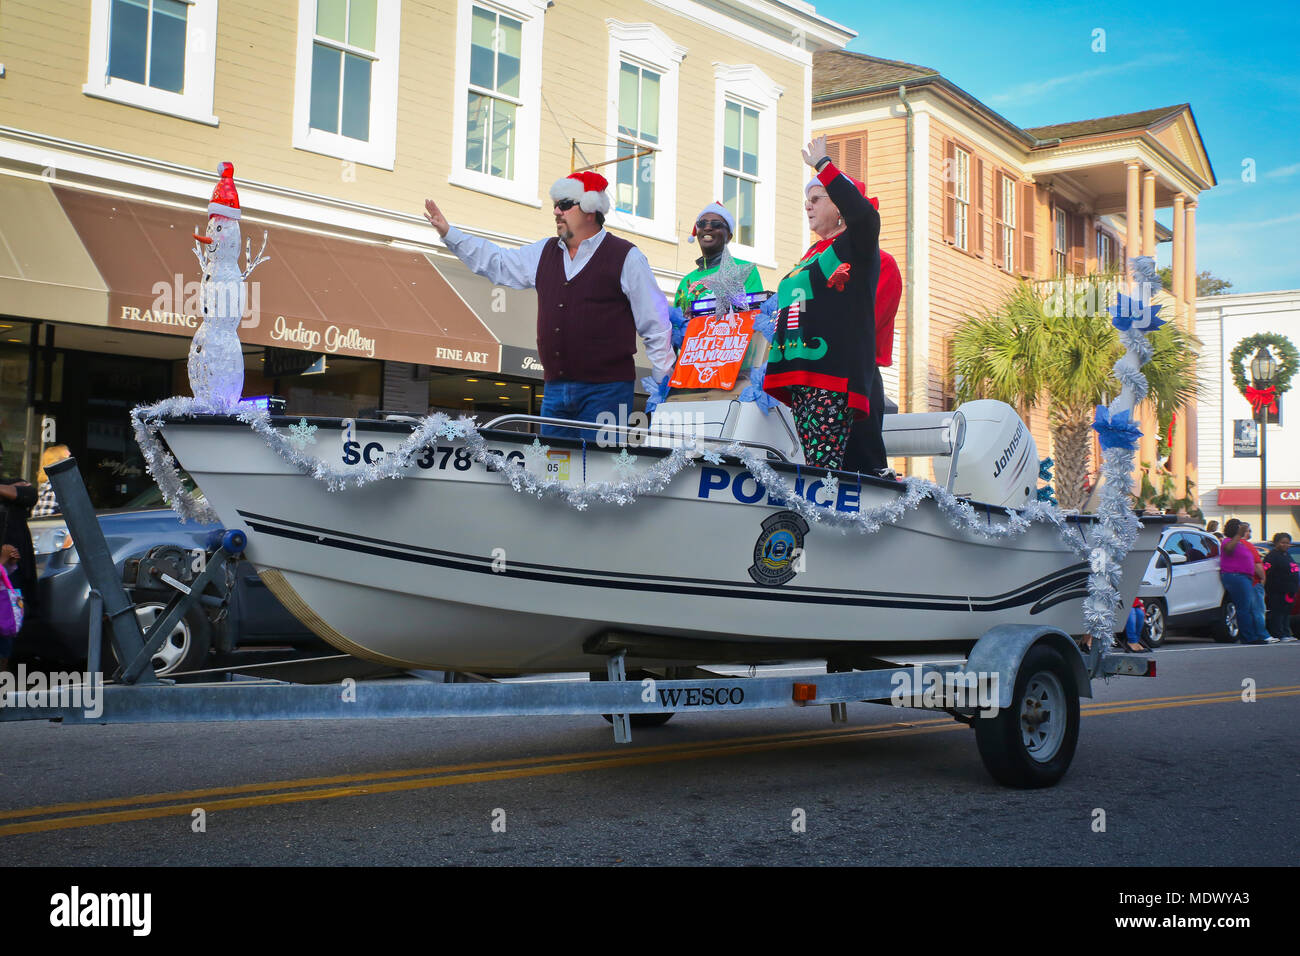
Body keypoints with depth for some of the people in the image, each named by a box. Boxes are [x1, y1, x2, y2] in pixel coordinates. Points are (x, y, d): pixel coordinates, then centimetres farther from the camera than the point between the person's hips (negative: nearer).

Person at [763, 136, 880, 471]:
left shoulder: (856, 244, 3)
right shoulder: (813, 252, 28)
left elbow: (865, 214, -20)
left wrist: (823, 165, -12)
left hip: (835, 367, -8)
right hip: (801, 373, 9)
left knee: (824, 462, -17)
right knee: (812, 464, 2)